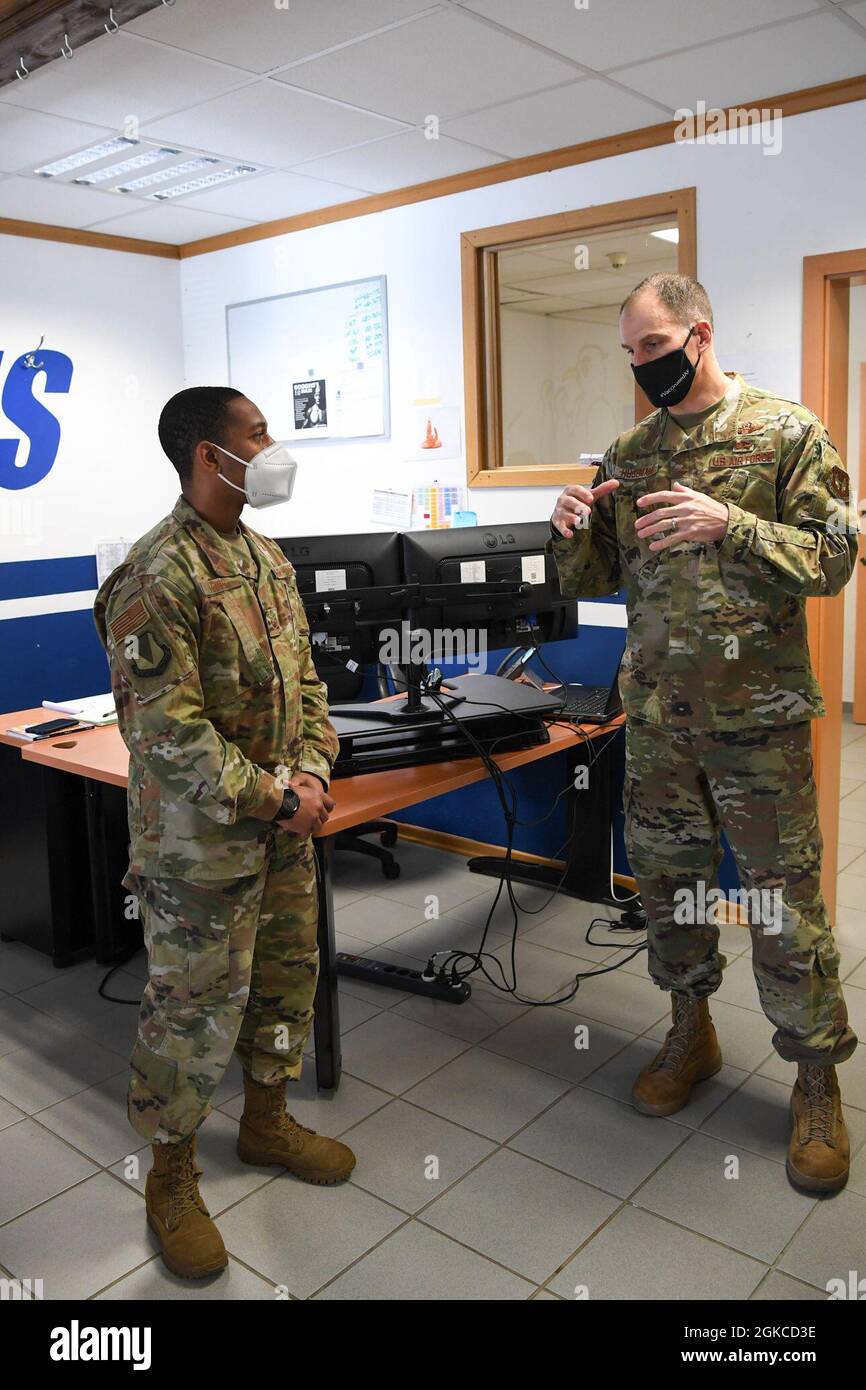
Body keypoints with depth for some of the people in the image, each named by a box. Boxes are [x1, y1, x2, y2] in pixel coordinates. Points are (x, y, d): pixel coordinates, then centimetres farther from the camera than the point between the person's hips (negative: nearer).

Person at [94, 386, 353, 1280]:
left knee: (287, 979, 20)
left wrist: (311, 772, -3)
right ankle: (171, 1181, 28)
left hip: (284, 827, 8)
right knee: (195, 1011, 5)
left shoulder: (267, 559, 8)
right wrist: (274, 799, -18)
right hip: (200, 843, -8)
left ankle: (266, 1121, 44)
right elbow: (167, 733, -23)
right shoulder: (159, 578, -20)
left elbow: (304, 678, 12)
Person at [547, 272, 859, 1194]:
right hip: (656, 712, 5)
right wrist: (570, 534, -13)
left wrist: (731, 524, -25)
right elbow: (589, 584, 9)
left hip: (758, 715, -4)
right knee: (665, 880, 15)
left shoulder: (786, 432, -4)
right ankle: (691, 1032, 36)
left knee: (784, 900, 2)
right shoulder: (627, 455, 8)